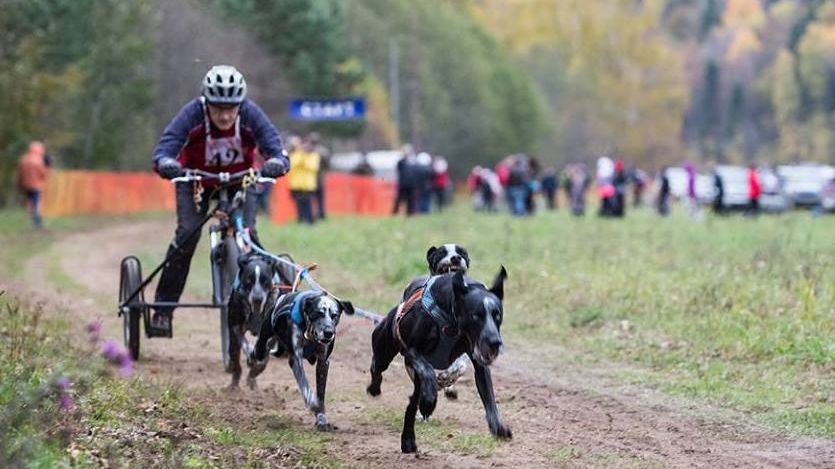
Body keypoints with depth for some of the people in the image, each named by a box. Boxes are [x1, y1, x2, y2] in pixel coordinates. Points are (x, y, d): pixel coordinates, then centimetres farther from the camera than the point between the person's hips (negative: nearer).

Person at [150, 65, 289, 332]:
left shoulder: (251, 115, -29)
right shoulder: (192, 114, -32)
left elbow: (274, 146, -36)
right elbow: (165, 147, -39)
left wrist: (276, 163, -59)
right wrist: (167, 164, -62)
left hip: (239, 179, 1)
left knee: (247, 234, -16)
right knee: (188, 233, -18)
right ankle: (163, 307, -10)